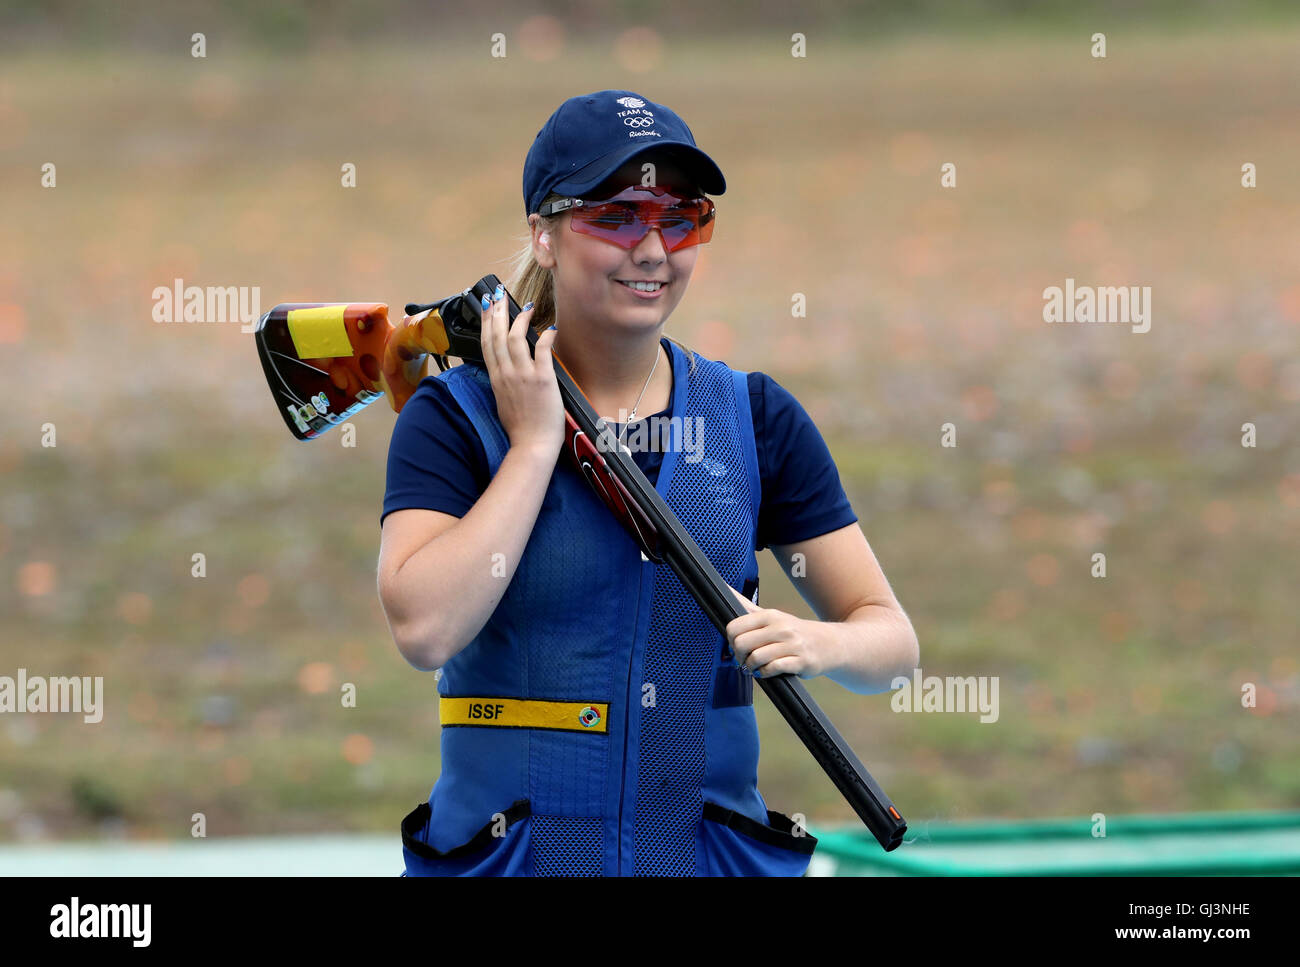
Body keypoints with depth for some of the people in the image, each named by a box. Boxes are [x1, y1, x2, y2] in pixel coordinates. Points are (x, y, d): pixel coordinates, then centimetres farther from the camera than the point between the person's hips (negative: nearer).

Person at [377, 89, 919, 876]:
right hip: (510, 852, -2)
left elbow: (892, 638, 6)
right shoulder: (458, 417, -1)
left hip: (713, 851, 2)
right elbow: (424, 629, -18)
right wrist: (535, 443, -13)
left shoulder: (755, 419, 7)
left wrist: (821, 644, -16)